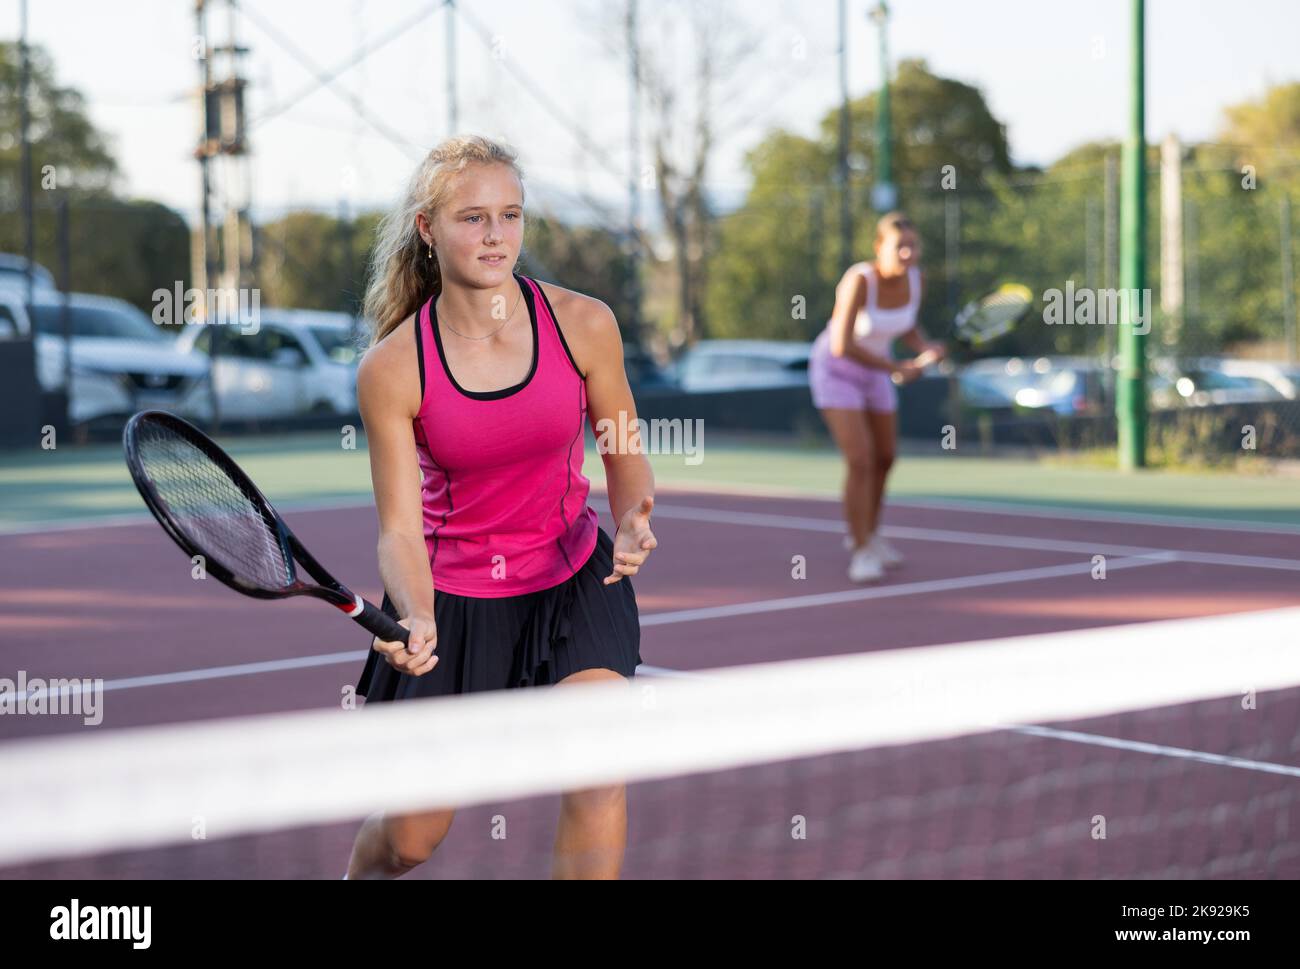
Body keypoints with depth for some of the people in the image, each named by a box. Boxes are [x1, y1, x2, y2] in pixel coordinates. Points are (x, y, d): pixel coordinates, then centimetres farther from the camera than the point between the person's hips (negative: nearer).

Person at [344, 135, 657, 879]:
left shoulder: (584, 324, -12)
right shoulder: (392, 368, -17)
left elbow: (626, 455, 1)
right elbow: (400, 530, -16)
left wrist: (633, 522, -20)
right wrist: (415, 621, -35)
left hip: (571, 577, 1)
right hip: (450, 596, -1)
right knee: (410, 840, 5)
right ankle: (357, 875, 43)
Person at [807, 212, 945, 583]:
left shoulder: (913, 276, -13)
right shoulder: (859, 280, -33)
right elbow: (842, 345, -35)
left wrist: (926, 349, -18)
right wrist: (897, 369, -29)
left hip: (874, 370, 7)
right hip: (835, 370, -7)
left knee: (884, 459, 16)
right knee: (860, 461, -18)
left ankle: (865, 533, 39)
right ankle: (862, 554, -7)